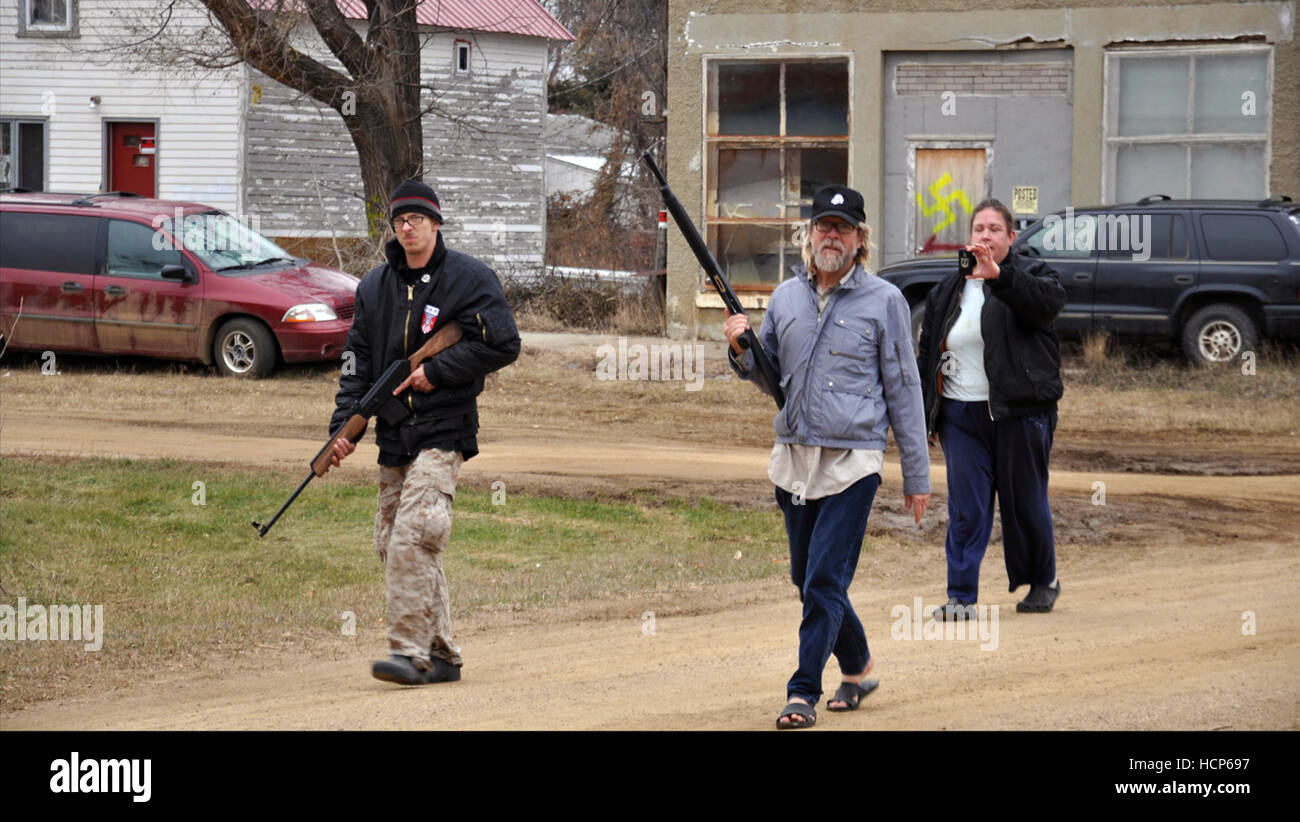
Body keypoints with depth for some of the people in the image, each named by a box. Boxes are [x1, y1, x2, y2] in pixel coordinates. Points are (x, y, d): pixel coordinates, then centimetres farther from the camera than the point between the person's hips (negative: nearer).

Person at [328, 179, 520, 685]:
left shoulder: (469, 279, -3)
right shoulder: (374, 287, 13)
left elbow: (502, 345, -7)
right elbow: (358, 359, 12)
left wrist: (436, 372, -12)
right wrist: (345, 426, 1)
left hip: (443, 429, -6)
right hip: (394, 434, 7)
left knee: (412, 538, -20)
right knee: (391, 544, 7)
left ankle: (411, 651, -19)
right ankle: (441, 653, 16)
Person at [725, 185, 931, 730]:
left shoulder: (884, 301, -1)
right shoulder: (787, 296, 11)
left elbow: (903, 391, 0)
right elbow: (769, 377, 20)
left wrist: (917, 476, -1)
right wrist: (742, 348, -3)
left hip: (851, 464, -5)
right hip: (793, 459, 5)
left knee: (825, 582, -10)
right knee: (807, 579, 13)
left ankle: (803, 694, -6)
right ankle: (857, 669, 32)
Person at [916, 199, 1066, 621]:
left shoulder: (1030, 276, 1)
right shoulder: (948, 291, 14)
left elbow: (1048, 300, -25)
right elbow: (926, 356, 19)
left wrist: (998, 275, -40)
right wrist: (924, 416, 15)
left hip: (1020, 413, -3)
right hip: (962, 415, 3)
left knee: (1025, 504, 6)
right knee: (966, 507, -4)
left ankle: (1043, 582, 26)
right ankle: (961, 595, -5)